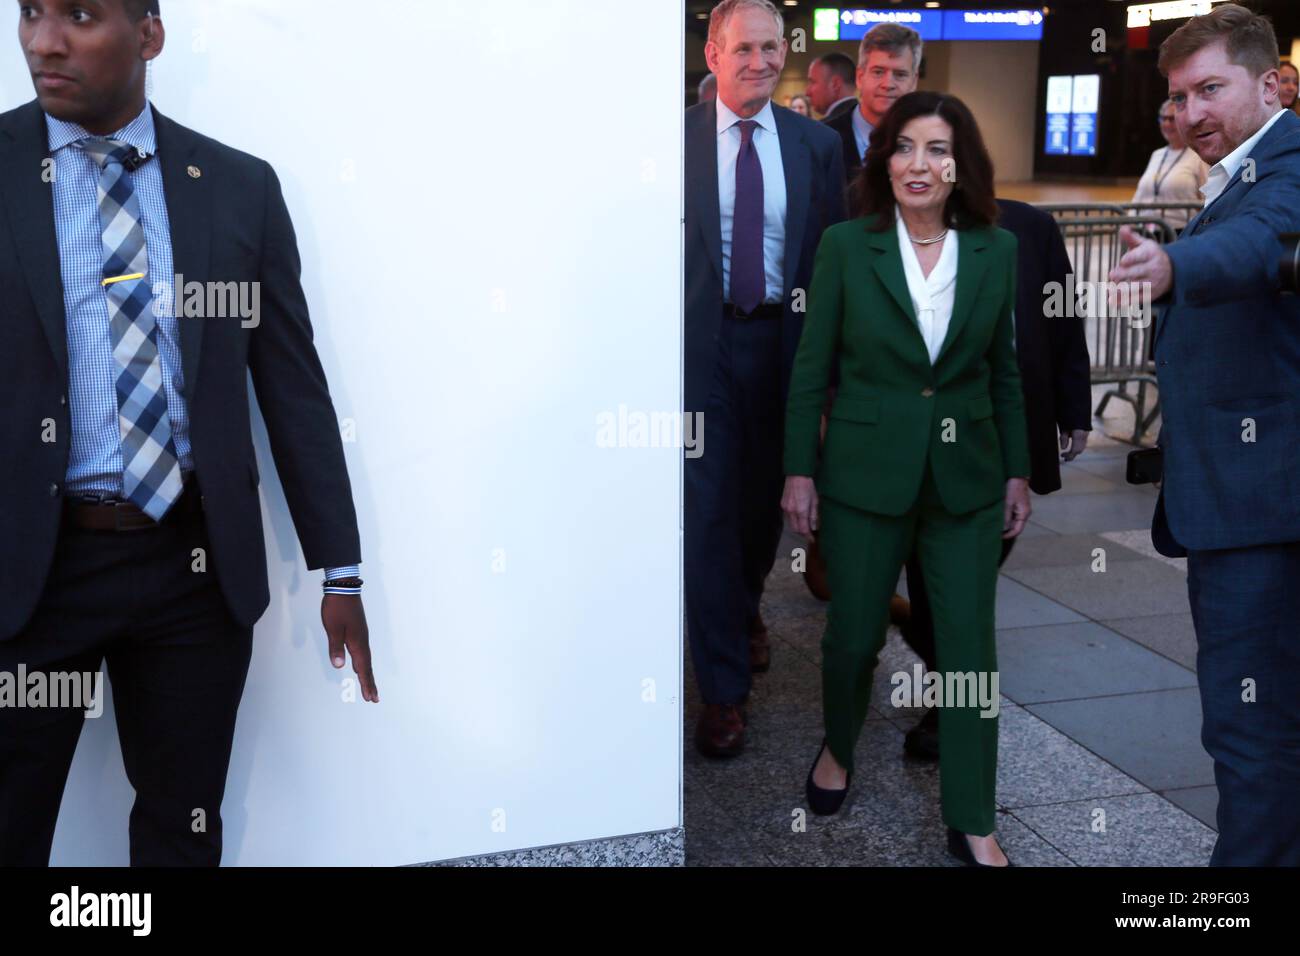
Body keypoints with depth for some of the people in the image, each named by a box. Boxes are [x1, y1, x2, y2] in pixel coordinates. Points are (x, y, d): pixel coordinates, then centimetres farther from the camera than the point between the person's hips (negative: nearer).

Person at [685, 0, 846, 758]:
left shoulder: (817, 144, 4)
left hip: (784, 340, 3)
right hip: (701, 344, -3)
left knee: (767, 498, 17)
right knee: (709, 511, -2)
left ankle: (744, 609, 48)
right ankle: (724, 689, 8)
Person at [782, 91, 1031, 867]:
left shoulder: (998, 251, -1)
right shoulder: (846, 245, -6)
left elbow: (1005, 372, 7)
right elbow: (812, 367, -3)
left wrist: (1018, 472, 7)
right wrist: (799, 470, -4)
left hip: (967, 479, 2)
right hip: (864, 475, -1)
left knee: (970, 650, 4)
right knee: (853, 635, 11)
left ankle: (972, 823, 18)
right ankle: (839, 748, 42)